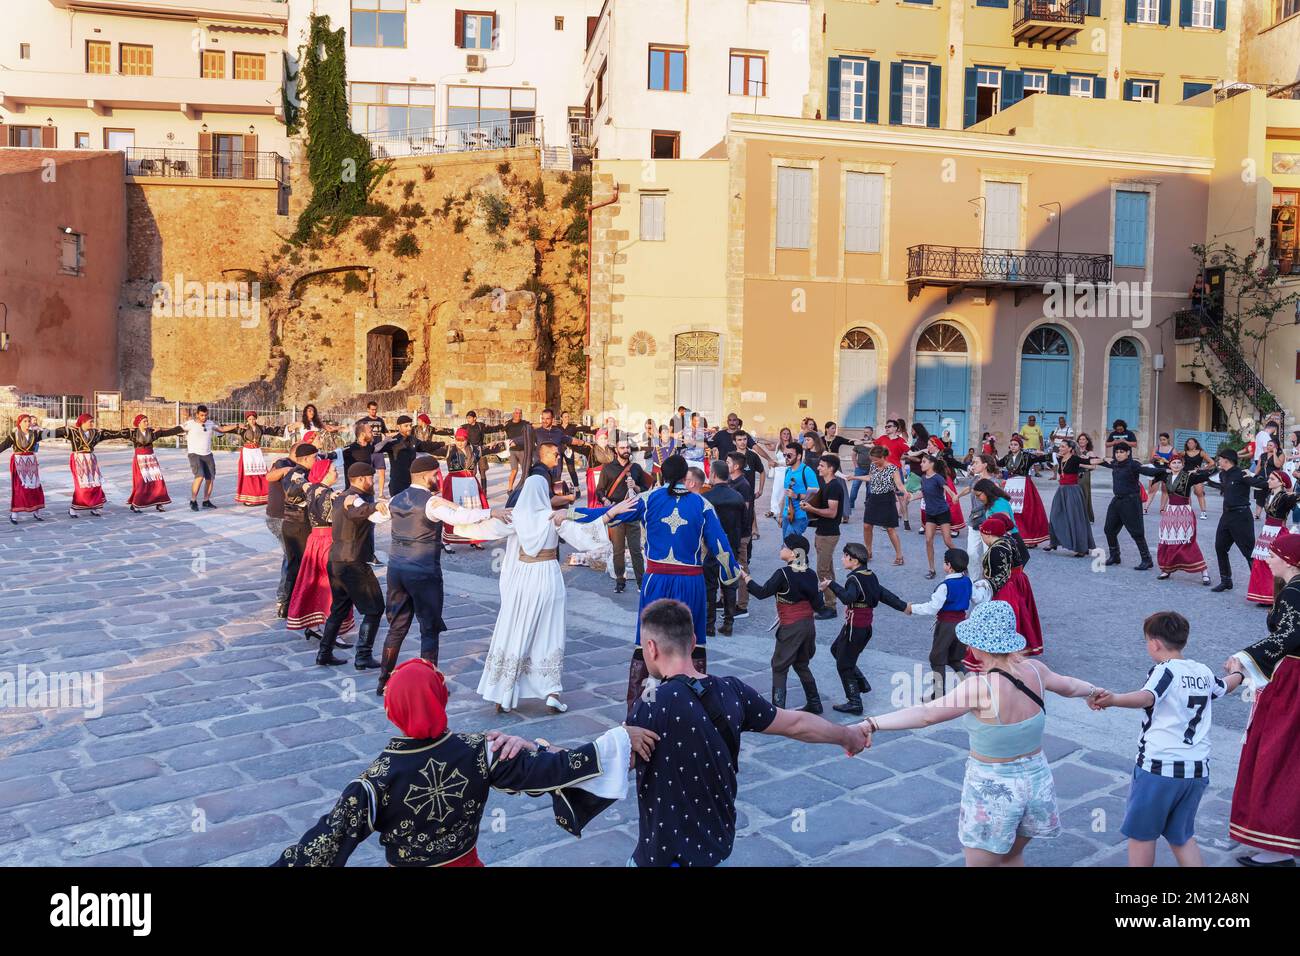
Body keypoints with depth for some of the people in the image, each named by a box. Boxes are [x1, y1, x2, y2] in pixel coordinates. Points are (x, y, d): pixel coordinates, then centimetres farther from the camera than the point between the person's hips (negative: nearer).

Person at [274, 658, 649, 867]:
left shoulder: (380, 776, -23)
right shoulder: (478, 752, -20)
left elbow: (329, 837, -21)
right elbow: (554, 768, -19)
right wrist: (619, 737, -16)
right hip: (465, 862, 2)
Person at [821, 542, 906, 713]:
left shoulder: (854, 579, -20)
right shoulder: (870, 575, 8)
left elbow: (848, 597, -39)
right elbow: (885, 594, 11)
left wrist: (831, 584, -42)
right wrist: (904, 607, 17)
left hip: (855, 626, -9)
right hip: (867, 625, 9)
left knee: (844, 665, 3)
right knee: (836, 649, 25)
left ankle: (854, 703, 8)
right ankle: (862, 683, 26)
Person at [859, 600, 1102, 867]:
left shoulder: (981, 686, -26)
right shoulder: (1035, 671, -8)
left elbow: (927, 713, -37)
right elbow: (1070, 686, 14)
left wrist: (870, 724, -42)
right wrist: (1094, 690, 36)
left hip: (992, 788, -6)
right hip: (1036, 780, 6)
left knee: (981, 862, 14)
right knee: (1012, 855, 28)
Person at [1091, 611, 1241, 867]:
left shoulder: (1165, 670, -11)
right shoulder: (1204, 671, 10)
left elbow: (1146, 697, -33)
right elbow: (1225, 686, 34)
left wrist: (1112, 699, -50)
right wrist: (1238, 673, 56)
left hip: (1159, 767, -6)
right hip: (1198, 770, 7)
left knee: (1141, 834, 9)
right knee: (1183, 836, 20)